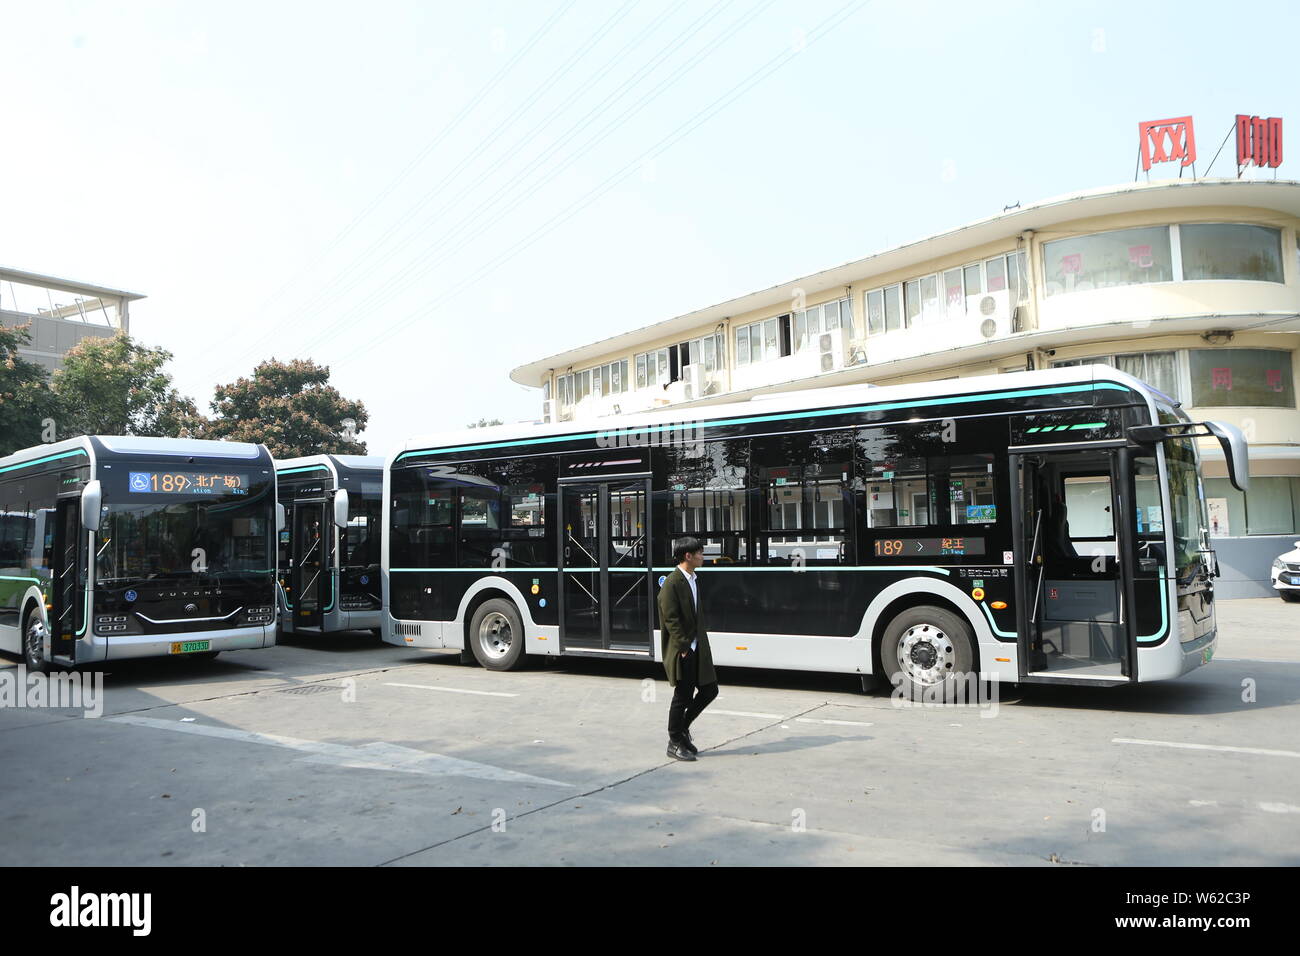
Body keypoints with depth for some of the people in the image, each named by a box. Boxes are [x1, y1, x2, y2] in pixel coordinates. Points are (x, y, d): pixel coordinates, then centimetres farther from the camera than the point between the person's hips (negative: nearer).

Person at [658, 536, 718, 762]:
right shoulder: (672, 583, -15)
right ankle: (675, 743, 15)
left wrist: (701, 643, 12)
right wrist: (683, 648, -17)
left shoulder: (693, 580, 14)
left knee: (709, 690, 11)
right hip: (682, 652, -9)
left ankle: (682, 728, 28)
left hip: (698, 648, 9)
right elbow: (671, 619, -18)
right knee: (682, 696, 0)